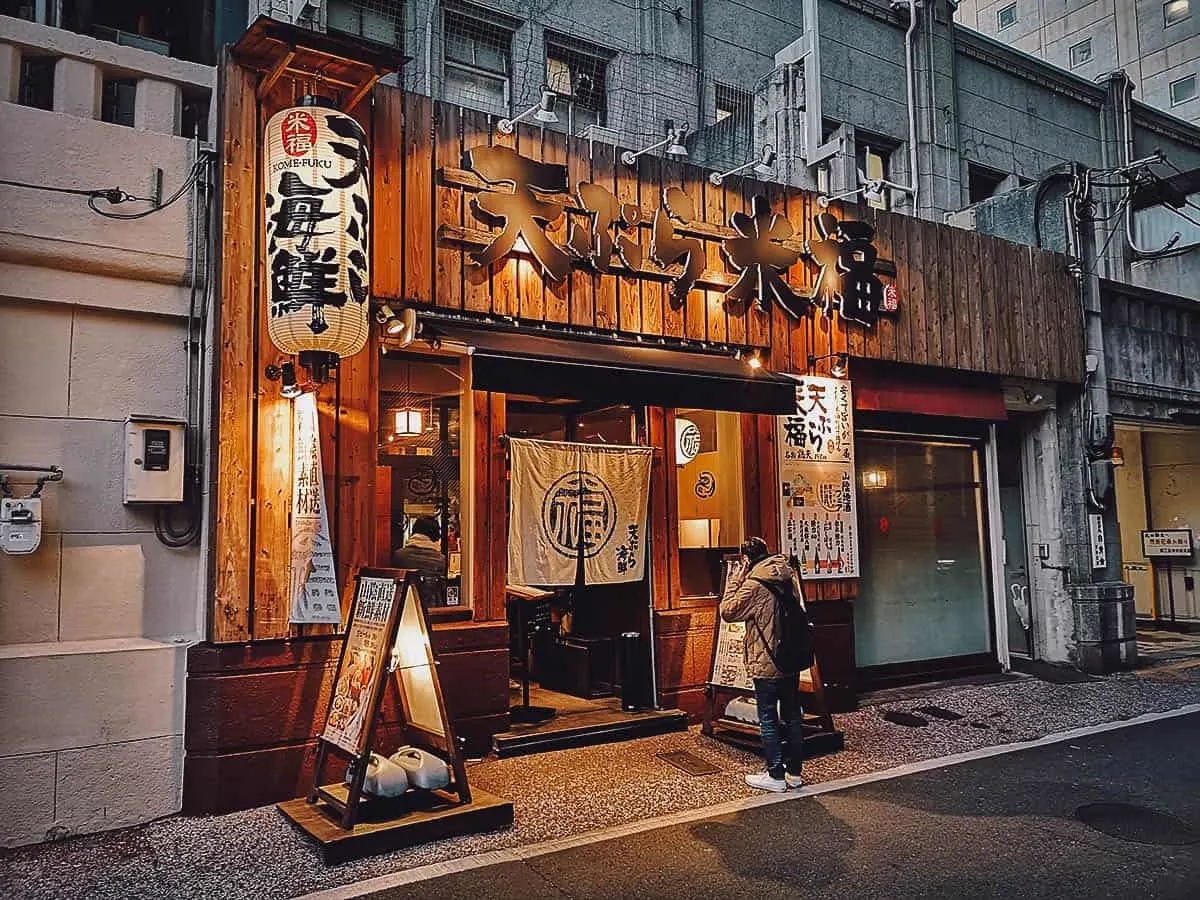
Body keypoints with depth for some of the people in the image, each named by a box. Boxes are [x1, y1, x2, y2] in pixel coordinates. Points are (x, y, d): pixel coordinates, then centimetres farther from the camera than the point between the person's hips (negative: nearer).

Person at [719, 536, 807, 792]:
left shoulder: (754, 584, -17)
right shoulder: (789, 577, 5)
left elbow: (728, 612, -9)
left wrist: (734, 581, -3)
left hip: (766, 663, -7)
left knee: (768, 718, 3)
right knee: (793, 715, 13)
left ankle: (776, 776, 8)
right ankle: (794, 772, 21)